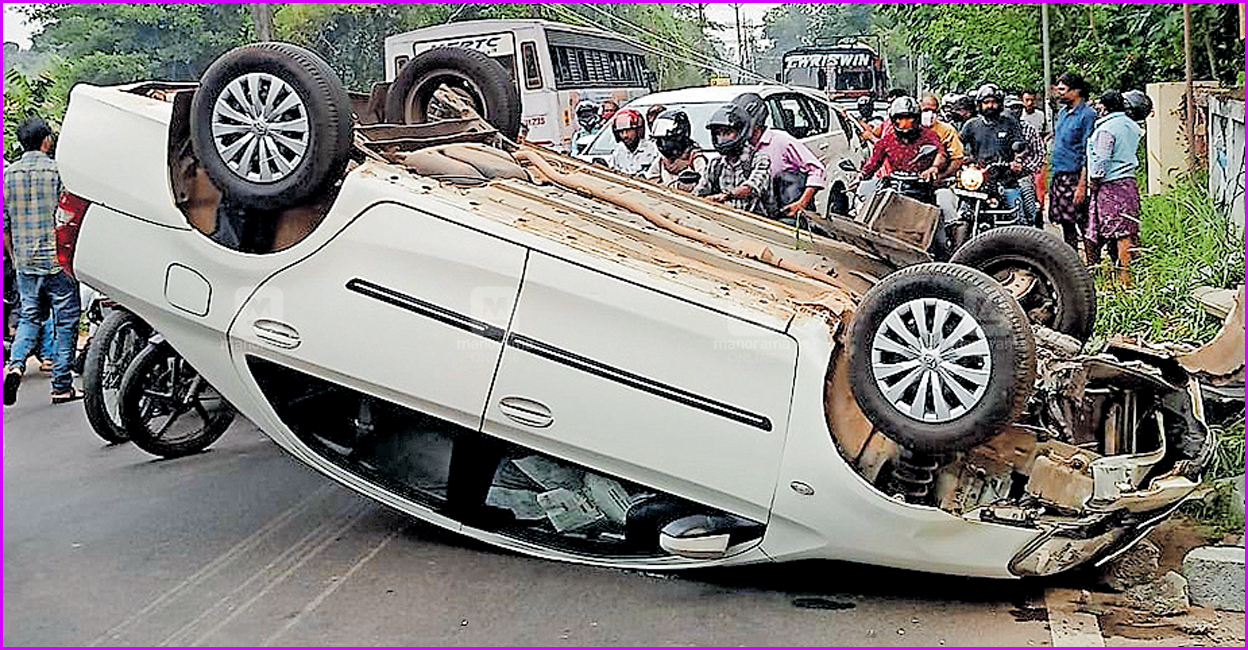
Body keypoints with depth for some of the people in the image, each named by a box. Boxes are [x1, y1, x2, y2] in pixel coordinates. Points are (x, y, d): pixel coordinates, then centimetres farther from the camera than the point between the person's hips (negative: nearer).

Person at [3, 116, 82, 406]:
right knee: (66, 321, 5)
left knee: (29, 316, 16)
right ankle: (62, 386, 7)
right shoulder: (58, 171, -8)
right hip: (58, 260, -4)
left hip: (25, 262, 4)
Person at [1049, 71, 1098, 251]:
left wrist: (1082, 184, -19)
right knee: (1065, 223, 11)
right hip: (1057, 175, 8)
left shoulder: (1087, 115, -10)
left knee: (1084, 222, -5)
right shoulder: (1062, 113, 16)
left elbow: (1088, 154, -14)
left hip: (1075, 176, -8)